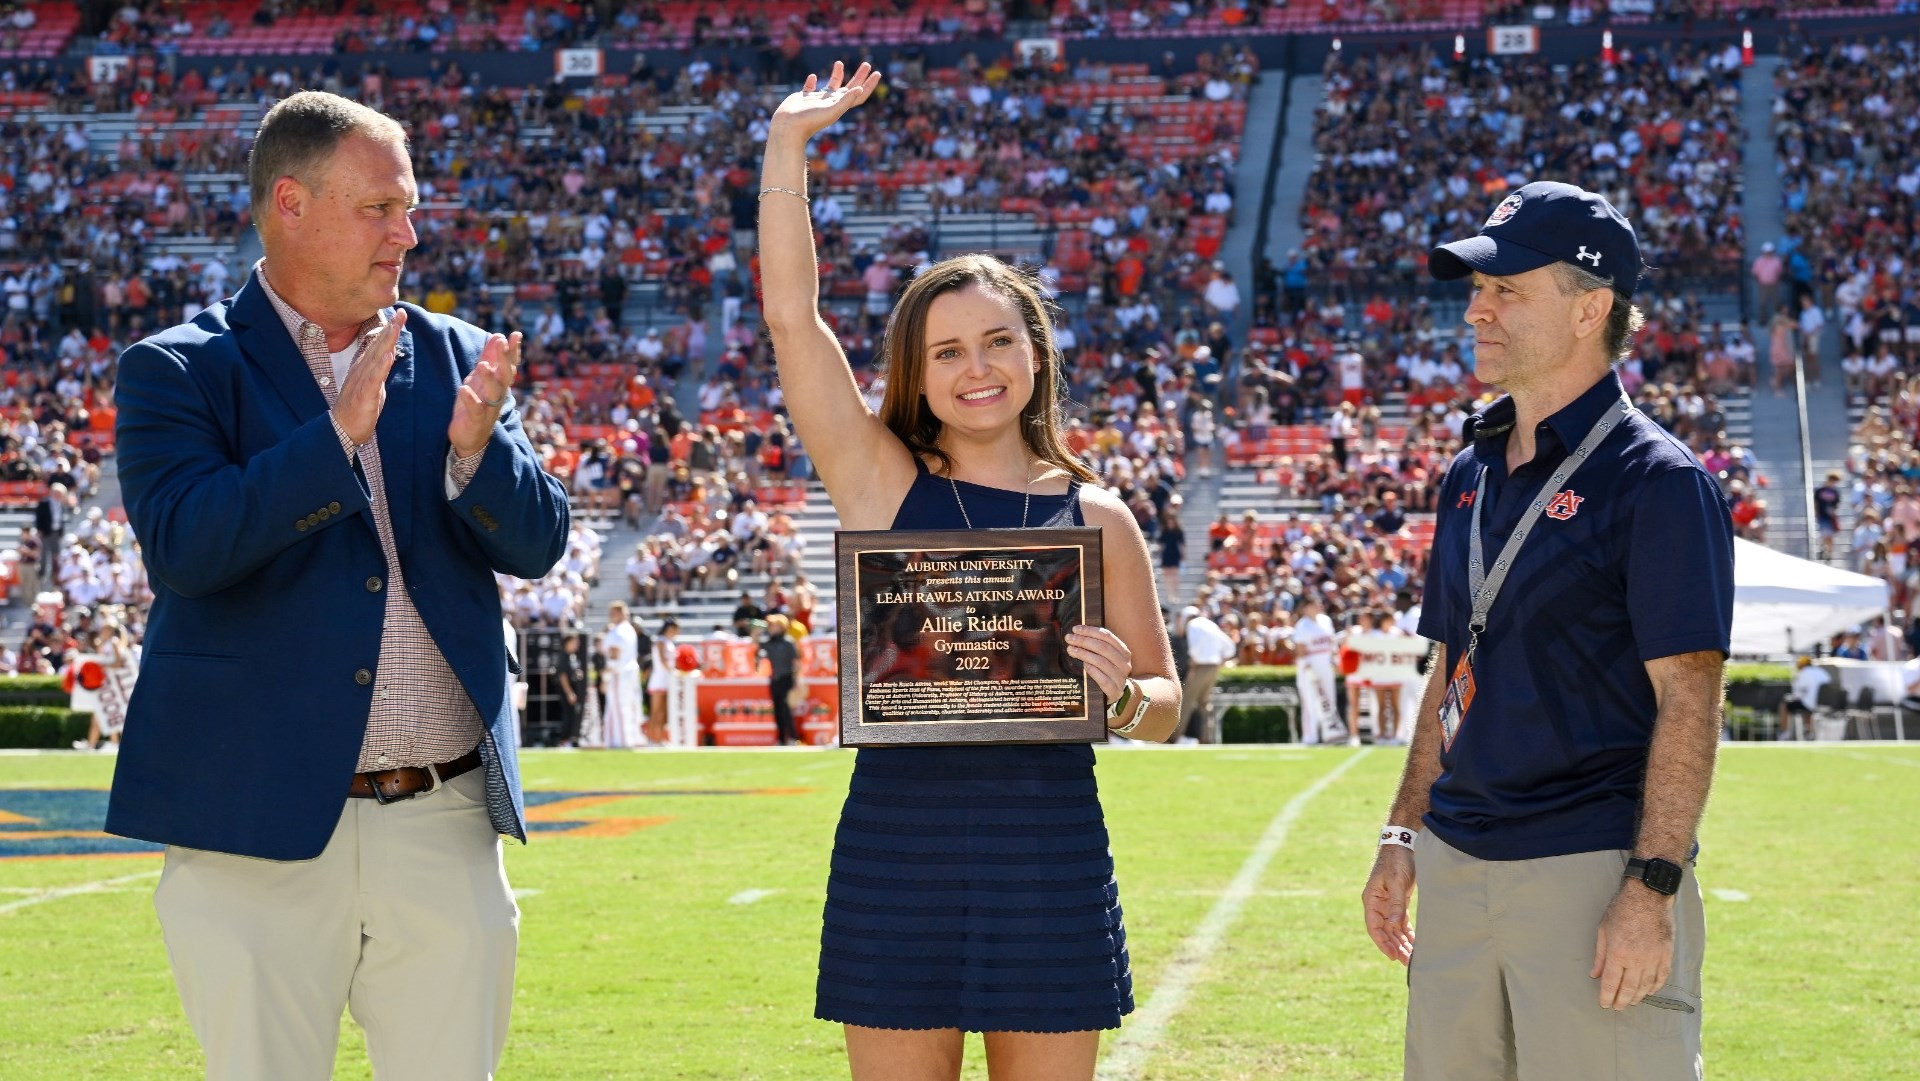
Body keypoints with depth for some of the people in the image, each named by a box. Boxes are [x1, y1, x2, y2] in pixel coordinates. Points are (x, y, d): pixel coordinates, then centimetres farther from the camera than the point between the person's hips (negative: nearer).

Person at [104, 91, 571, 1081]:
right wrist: (337, 433, -24)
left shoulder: (455, 359, 11)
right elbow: (181, 547, -16)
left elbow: (537, 545, 4)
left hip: (445, 829, 4)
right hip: (260, 833, -3)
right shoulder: (177, 371, -1)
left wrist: (476, 447, -16)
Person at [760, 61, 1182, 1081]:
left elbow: (1164, 705, 11)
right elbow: (790, 313, -2)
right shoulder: (881, 481, 4)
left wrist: (1124, 696, -12)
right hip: (898, 852, -1)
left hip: (1051, 861, 1)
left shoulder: (1096, 517, 7)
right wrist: (788, 146, 0)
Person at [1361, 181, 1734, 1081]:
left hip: (1596, 866, -7)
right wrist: (1403, 837, 15)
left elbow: (1688, 702, -13)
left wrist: (1652, 889, -19)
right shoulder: (1471, 473, 14)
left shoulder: (1655, 481, -9)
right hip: (1458, 870, 8)